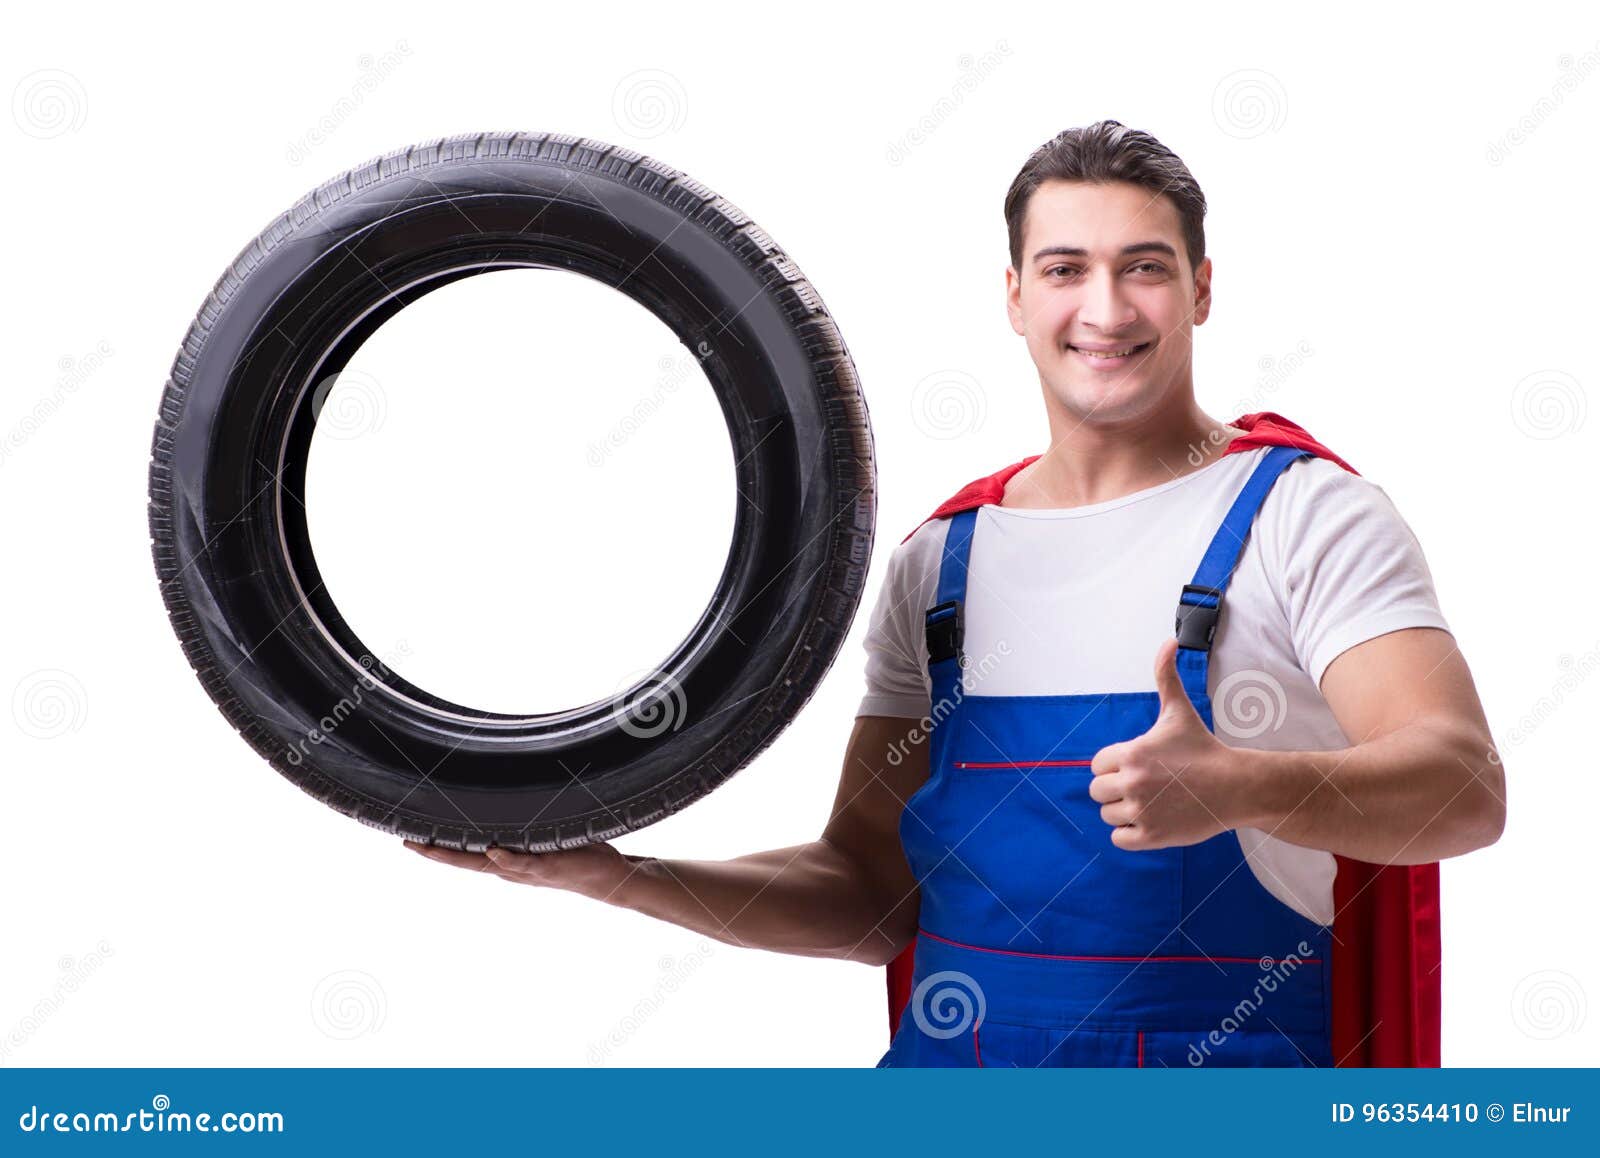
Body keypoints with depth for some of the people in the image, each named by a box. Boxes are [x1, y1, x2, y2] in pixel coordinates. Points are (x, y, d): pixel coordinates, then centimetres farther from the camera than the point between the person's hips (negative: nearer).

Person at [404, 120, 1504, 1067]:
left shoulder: (1305, 510, -1)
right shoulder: (940, 558, 13)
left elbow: (1464, 787, -13)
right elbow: (868, 894, 13)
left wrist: (1243, 786, -31)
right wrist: (613, 874, 1)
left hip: (1224, 1109, -3)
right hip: (948, 1070, 3)